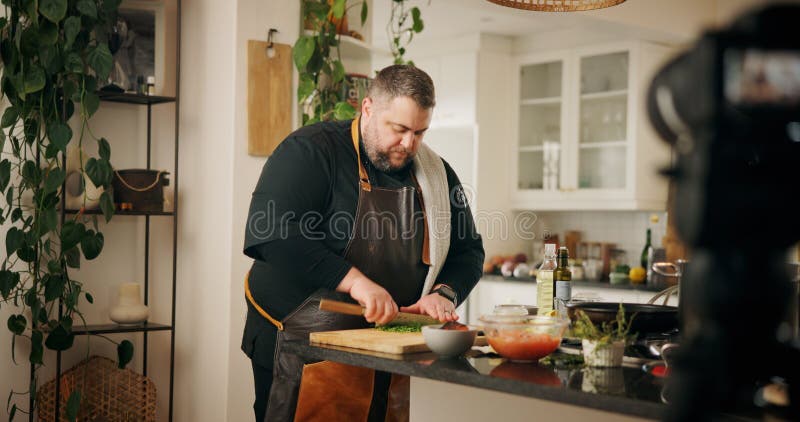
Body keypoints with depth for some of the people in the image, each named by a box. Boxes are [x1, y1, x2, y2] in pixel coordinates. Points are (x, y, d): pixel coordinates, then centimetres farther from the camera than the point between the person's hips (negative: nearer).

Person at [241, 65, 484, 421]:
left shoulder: (438, 174, 8)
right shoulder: (310, 151, -11)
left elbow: (468, 251, 14)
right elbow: (269, 233, -23)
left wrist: (444, 293, -8)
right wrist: (353, 280, -28)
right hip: (296, 339, -5)